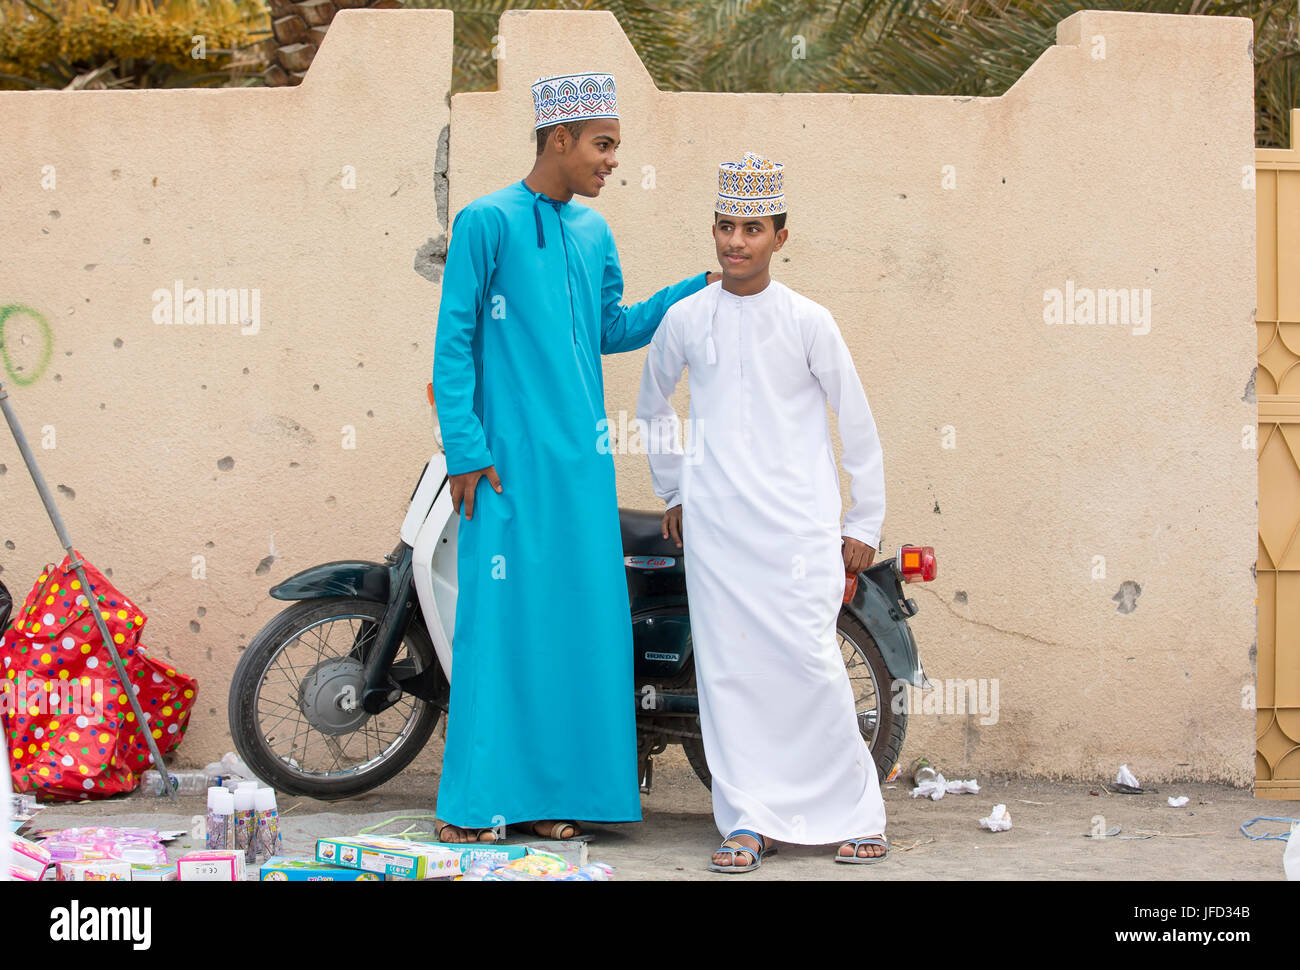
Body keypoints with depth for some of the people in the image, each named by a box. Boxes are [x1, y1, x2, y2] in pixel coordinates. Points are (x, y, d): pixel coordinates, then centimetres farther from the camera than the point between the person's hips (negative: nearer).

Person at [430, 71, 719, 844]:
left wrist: (700, 289, 12)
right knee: (500, 616, -6)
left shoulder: (594, 232, 14)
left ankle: (555, 791, 12)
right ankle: (478, 800, -1)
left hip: (582, 460, 6)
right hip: (510, 458, -6)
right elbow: (454, 340, -6)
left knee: (580, 618, 5)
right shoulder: (487, 222, -5)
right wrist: (465, 450, -11)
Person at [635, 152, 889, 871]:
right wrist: (672, 490, 20)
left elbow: (857, 425, 4)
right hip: (714, 522, 3)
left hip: (797, 523, -2)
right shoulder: (685, 318, 6)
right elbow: (652, 402, 24)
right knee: (728, 669, 1)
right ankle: (750, 819, 8)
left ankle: (855, 811, 6)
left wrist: (866, 523, 4)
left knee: (810, 663, -8)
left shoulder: (807, 322, -2)